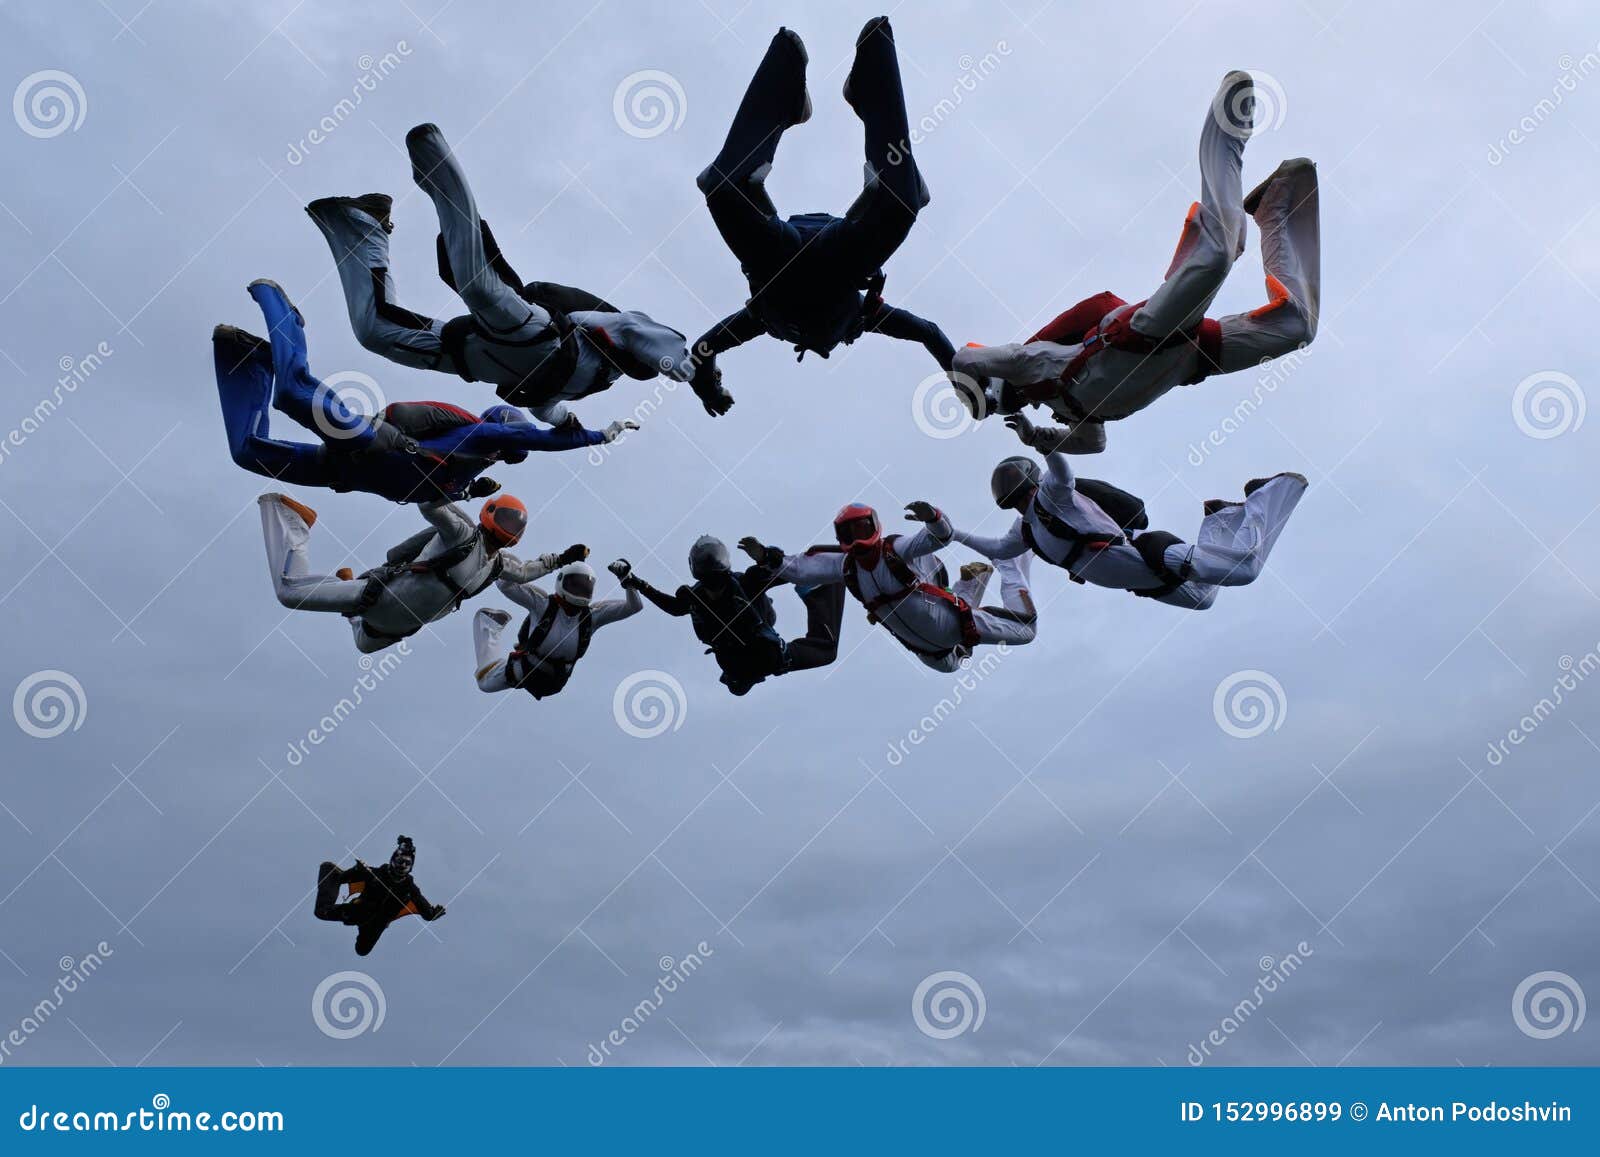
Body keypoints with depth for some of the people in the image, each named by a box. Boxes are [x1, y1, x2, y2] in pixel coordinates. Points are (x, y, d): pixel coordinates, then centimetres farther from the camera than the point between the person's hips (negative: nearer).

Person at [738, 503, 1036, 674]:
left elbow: (938, 538, -33)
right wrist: (767, 557, -24)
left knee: (1024, 629, 5)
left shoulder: (895, 549, -19)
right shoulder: (844, 565, -4)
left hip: (952, 620, -6)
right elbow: (800, 569, -9)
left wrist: (932, 519, -55)